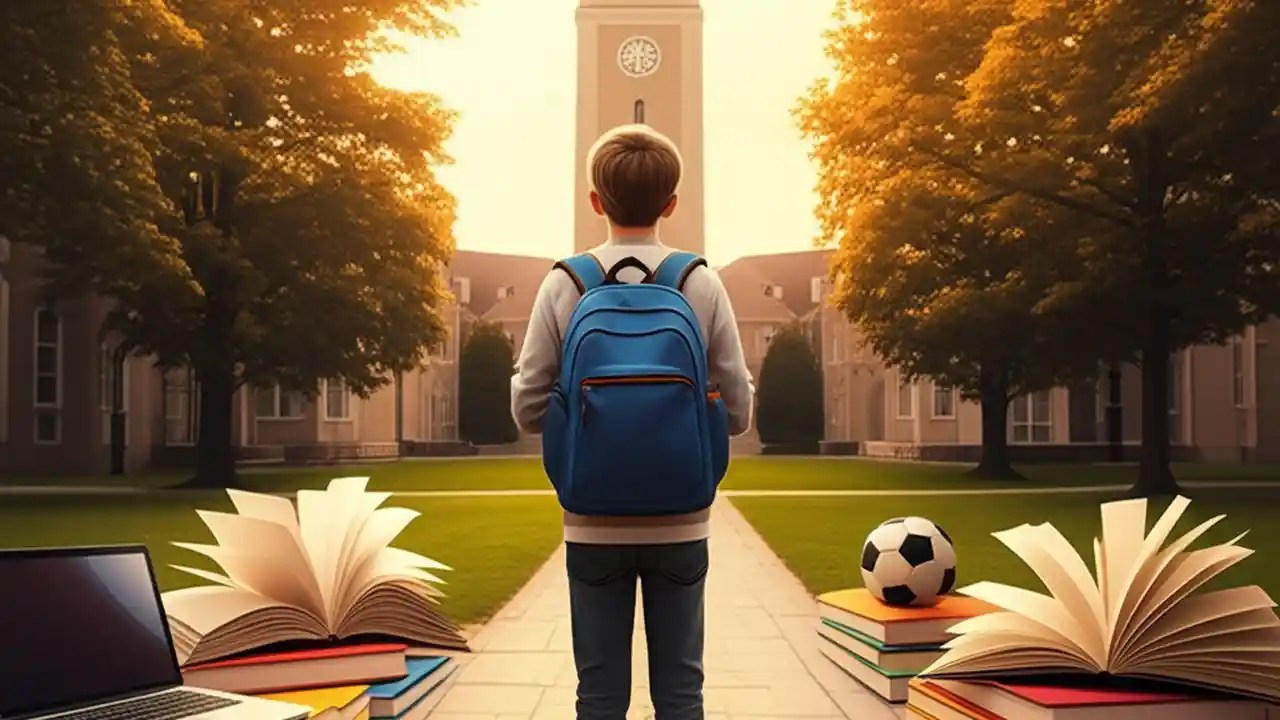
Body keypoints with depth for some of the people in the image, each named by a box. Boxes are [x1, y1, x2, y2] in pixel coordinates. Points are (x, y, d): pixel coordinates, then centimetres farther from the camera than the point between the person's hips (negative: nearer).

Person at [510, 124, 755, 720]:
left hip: (594, 523, 0)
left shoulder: (563, 285, -6)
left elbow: (528, 410, -4)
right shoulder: (703, 285, -5)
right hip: (680, 523, 0)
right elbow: (737, 412, -2)